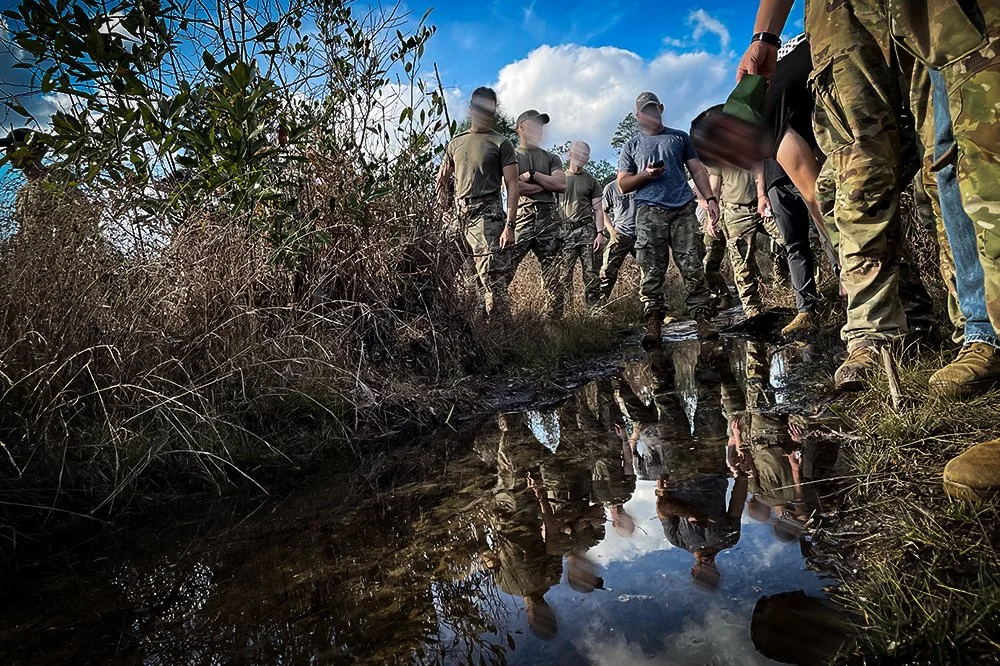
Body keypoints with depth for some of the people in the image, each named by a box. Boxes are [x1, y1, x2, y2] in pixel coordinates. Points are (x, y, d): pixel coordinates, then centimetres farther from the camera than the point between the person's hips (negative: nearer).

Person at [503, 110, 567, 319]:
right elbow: (513, 186, -5)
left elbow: (562, 185, 7)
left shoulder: (551, 158, 25)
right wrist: (546, 185, 3)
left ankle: (555, 320, 3)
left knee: (555, 278, -1)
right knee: (503, 273, -12)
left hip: (549, 220, 4)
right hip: (520, 217, -3)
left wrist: (532, 175, 1)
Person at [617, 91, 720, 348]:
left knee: (692, 267, -8)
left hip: (683, 210, 1)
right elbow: (623, 184, 14)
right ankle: (653, 323, -8)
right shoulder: (632, 146, 20)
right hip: (649, 213, -1)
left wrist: (710, 199, 2)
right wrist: (645, 175, -5)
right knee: (652, 271, -8)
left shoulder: (680, 137, 23)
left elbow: (697, 170, 16)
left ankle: (703, 319, -8)